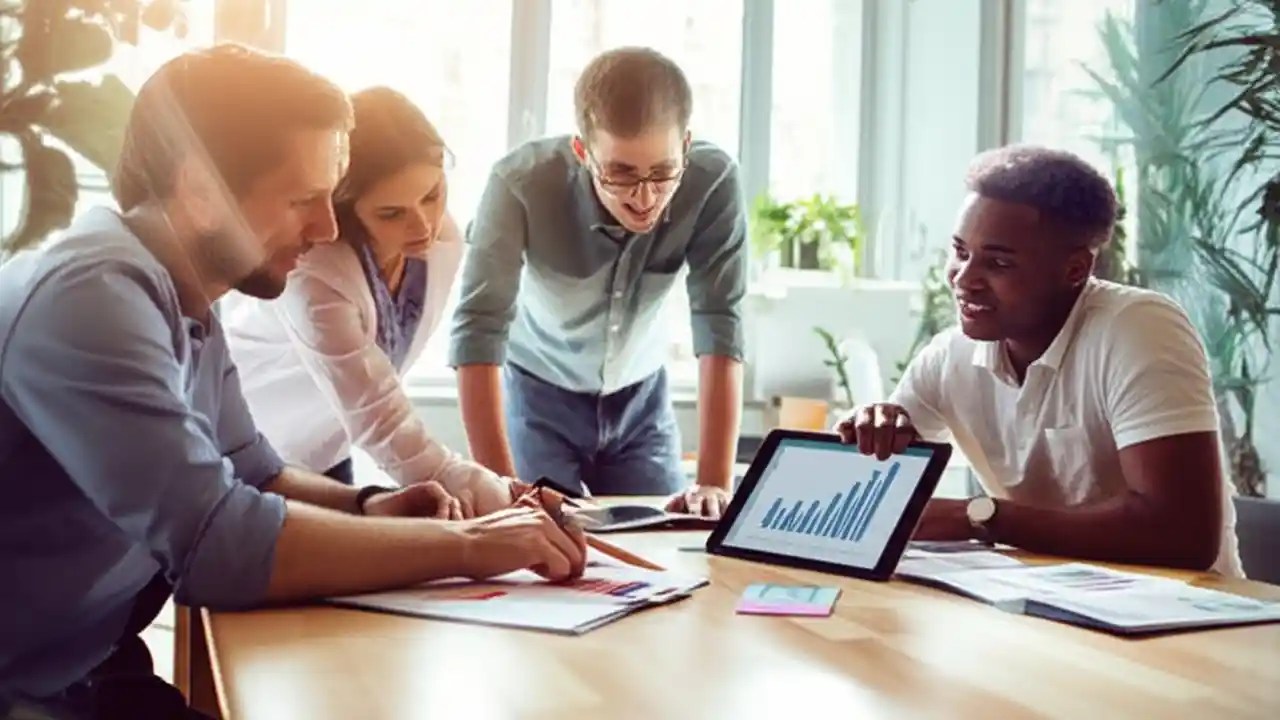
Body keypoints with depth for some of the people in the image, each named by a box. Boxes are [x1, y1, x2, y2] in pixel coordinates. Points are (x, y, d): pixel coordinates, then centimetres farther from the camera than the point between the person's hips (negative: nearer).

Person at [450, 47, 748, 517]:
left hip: (640, 396, 2)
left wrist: (715, 482, -32)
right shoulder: (522, 183, -33)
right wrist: (499, 485, -39)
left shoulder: (713, 182, -28)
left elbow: (720, 327, -26)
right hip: (537, 394, -2)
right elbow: (478, 332, -33)